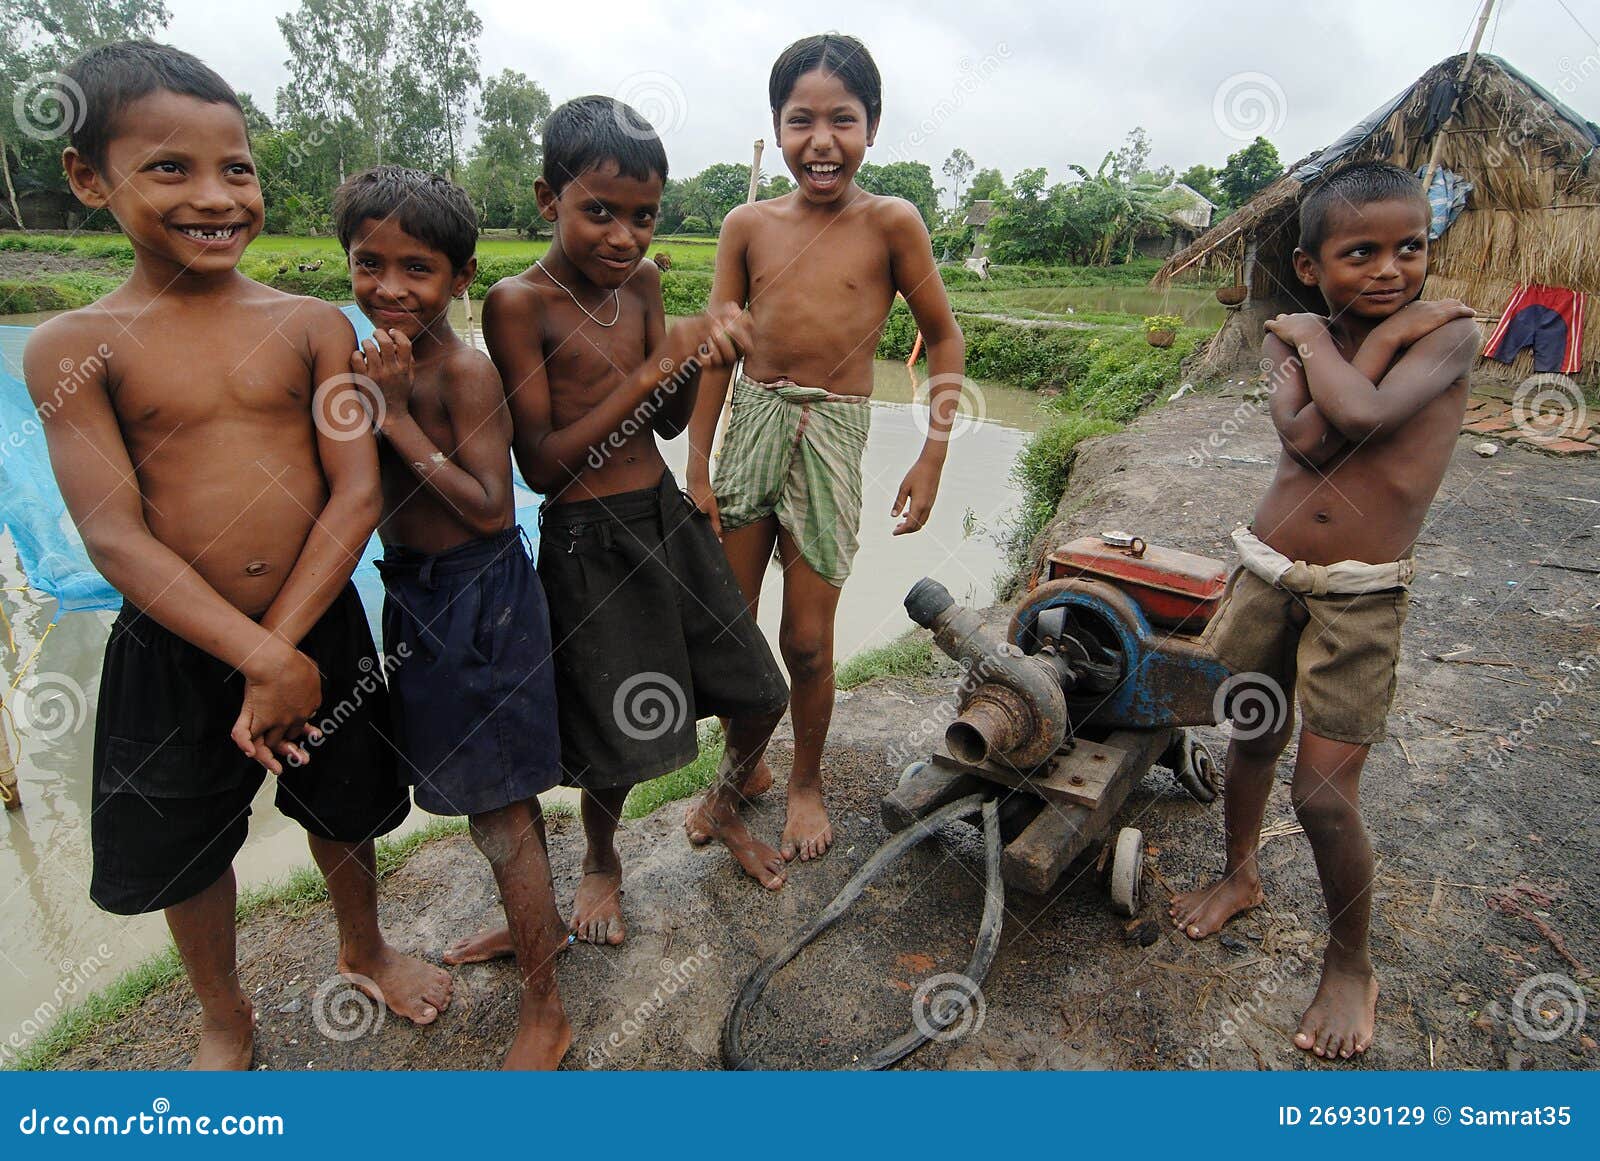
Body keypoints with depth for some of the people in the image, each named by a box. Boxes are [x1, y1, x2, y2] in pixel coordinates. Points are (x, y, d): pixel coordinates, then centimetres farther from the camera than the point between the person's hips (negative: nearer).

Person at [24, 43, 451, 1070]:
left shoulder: (314, 326, -4)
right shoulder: (75, 348, -7)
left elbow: (357, 495, -11)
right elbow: (116, 536, -14)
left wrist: (282, 644, -18)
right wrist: (260, 660, -22)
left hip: (317, 625, 1)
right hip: (173, 648, 0)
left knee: (343, 810, 21)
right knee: (187, 845, 18)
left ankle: (365, 952, 52)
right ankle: (226, 1018, 48)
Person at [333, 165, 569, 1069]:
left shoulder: (466, 371, -17)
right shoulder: (378, 362, 7)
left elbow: (489, 509, -22)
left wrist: (396, 415, -22)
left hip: (480, 599, -8)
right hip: (416, 595, 8)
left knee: (499, 809, 1)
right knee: (503, 792, 23)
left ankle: (546, 1010, 19)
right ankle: (543, 922, 45)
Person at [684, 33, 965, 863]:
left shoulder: (890, 222, -5)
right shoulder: (749, 225, 1)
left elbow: (943, 338, 2)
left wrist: (932, 459, -5)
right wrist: (697, 468, 2)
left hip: (829, 438, -2)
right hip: (749, 427, 3)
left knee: (806, 640, 4)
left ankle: (806, 779, 32)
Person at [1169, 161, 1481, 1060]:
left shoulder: (1448, 332, -4)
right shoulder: (1295, 338, 5)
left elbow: (1364, 416, -24)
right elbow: (1310, 439, -13)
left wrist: (1320, 342, -8)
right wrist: (1384, 334, -9)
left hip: (1360, 597, -4)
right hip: (1267, 571, 4)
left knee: (1325, 791, -3)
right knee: (1251, 739, 19)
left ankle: (1352, 965, 22)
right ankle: (1241, 874, 46)